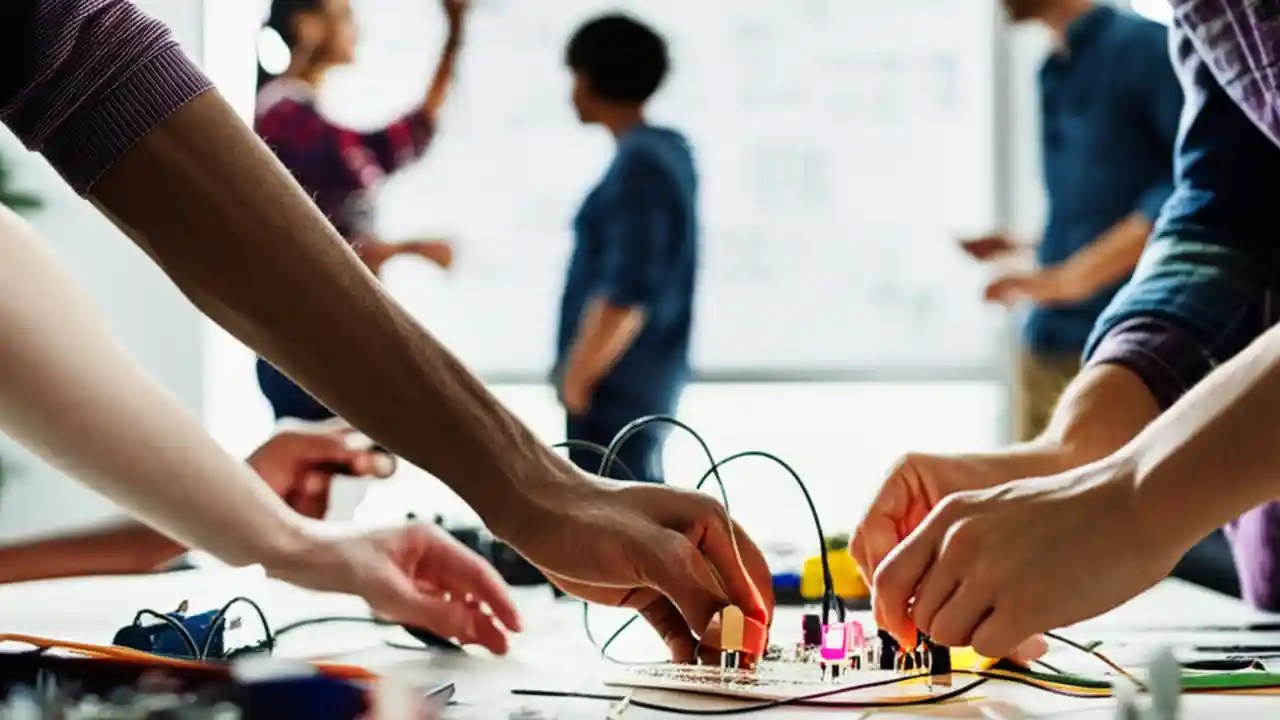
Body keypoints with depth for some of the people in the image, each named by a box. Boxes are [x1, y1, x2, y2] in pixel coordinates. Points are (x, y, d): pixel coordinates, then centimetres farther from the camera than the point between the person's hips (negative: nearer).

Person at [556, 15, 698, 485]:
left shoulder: (639, 166, -18)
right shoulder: (667, 152, 11)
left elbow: (626, 294, -24)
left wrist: (576, 377, -14)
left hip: (618, 382, -10)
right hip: (638, 377, 10)